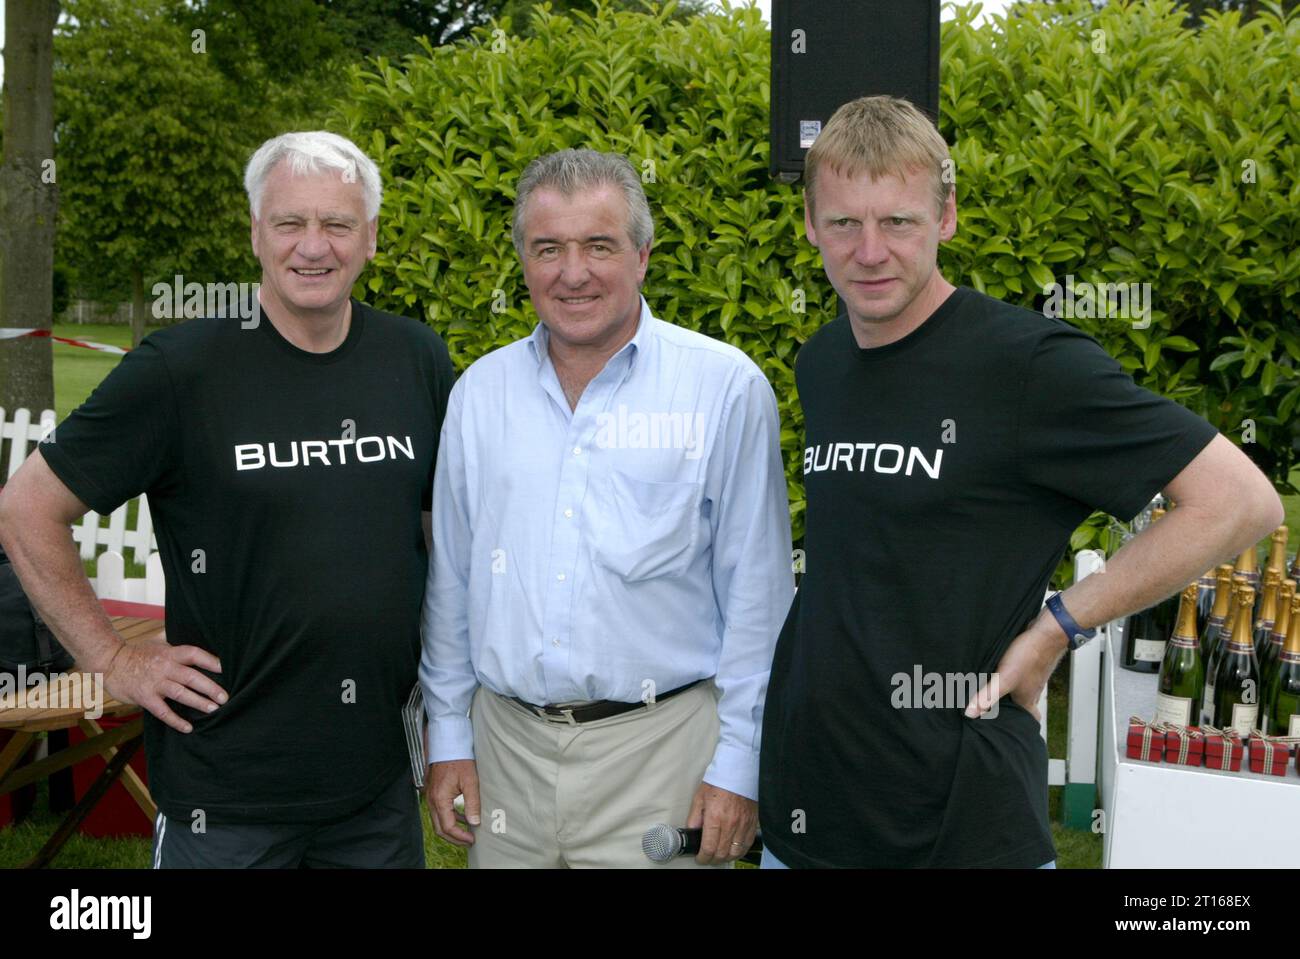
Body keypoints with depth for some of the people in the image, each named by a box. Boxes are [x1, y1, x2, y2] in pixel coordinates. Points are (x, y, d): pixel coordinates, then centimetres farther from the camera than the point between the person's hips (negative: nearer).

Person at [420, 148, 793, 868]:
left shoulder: (725, 387, -6)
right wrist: (448, 735, 9)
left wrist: (739, 763, -7)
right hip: (507, 742, 4)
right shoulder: (480, 392, 6)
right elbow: (450, 578, 12)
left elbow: (757, 591, -5)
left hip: (658, 747, -3)